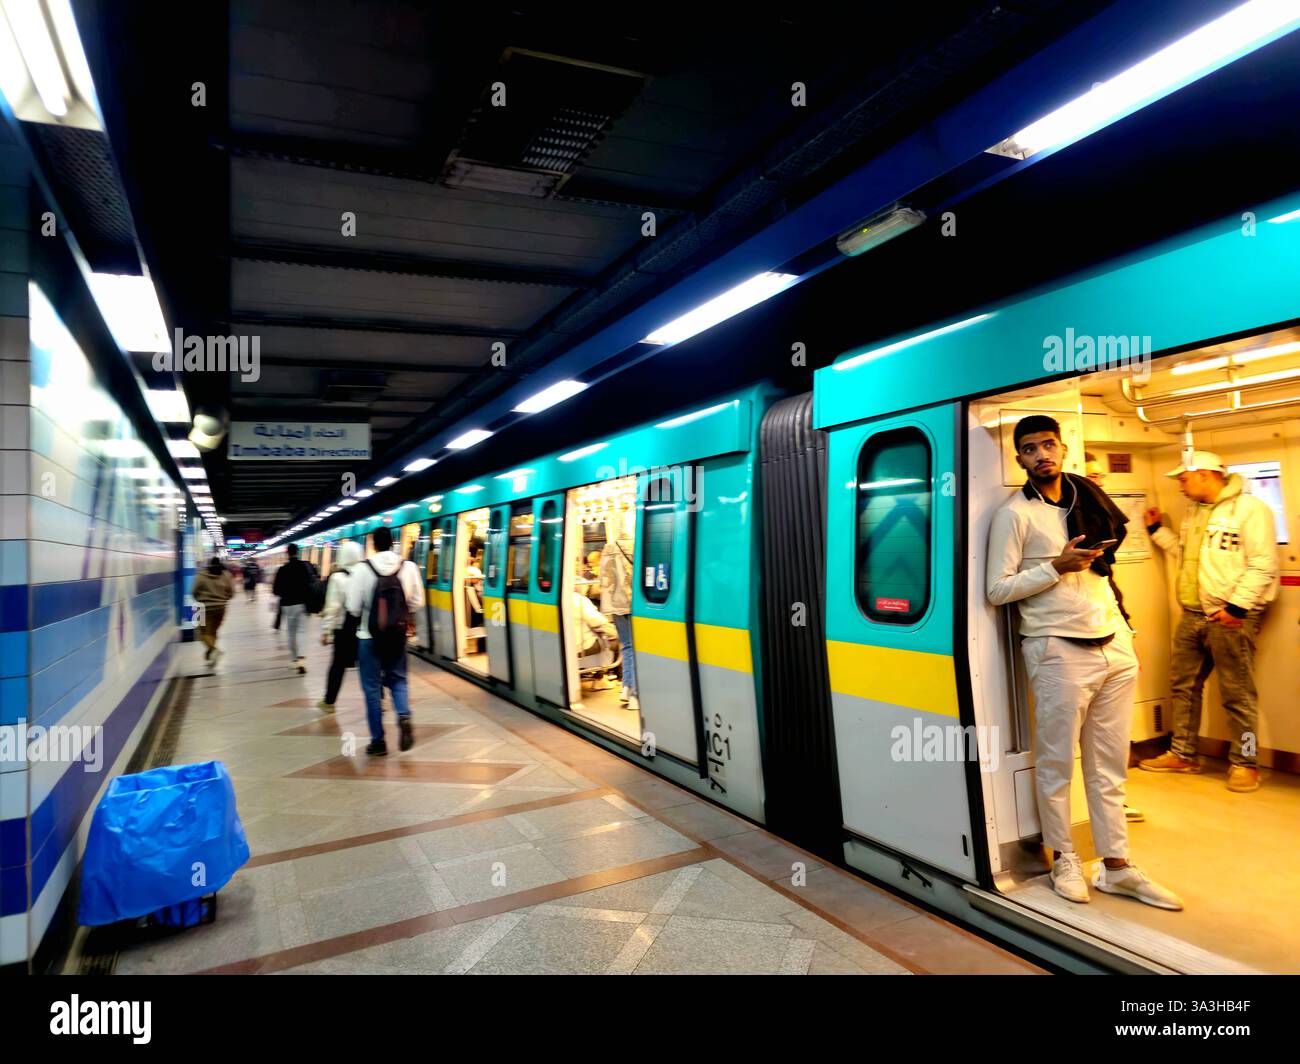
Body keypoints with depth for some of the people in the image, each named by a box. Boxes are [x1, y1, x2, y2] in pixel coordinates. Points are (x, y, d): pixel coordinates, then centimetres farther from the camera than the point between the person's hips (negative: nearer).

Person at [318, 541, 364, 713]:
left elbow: (333, 607, -12)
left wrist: (326, 630, -6)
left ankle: (329, 701, 19)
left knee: (338, 664, 9)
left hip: (344, 628, -2)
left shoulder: (337, 577, -10)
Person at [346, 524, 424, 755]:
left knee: (372, 687, 9)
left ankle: (378, 741, 14)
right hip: (398, 634, 2)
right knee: (397, 678, 20)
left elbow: (353, 607, -10)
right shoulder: (409, 567, -6)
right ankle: (404, 716, -6)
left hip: (369, 636, -2)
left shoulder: (361, 569, -13)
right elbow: (417, 602, 0)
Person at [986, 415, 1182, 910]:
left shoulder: (1087, 500, 13)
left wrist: (1128, 641, 17)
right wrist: (1056, 566, -16)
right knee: (1057, 764, 3)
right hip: (1059, 651, -5)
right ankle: (1064, 860, 20)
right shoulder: (1015, 514, -5)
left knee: (1109, 766, 10)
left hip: (1115, 648, 6)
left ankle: (1115, 866, 21)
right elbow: (997, 590, -9)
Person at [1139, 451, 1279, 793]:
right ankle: (1183, 754, 24)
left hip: (1231, 617, -8)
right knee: (1182, 686, 13)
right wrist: (1157, 530, 23)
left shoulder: (1250, 509, -10)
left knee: (1237, 693, 1)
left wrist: (1238, 606, -20)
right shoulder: (1195, 512, 17)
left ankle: (1244, 762, 14)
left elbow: (1263, 566, -15)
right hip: (1192, 615, 8)